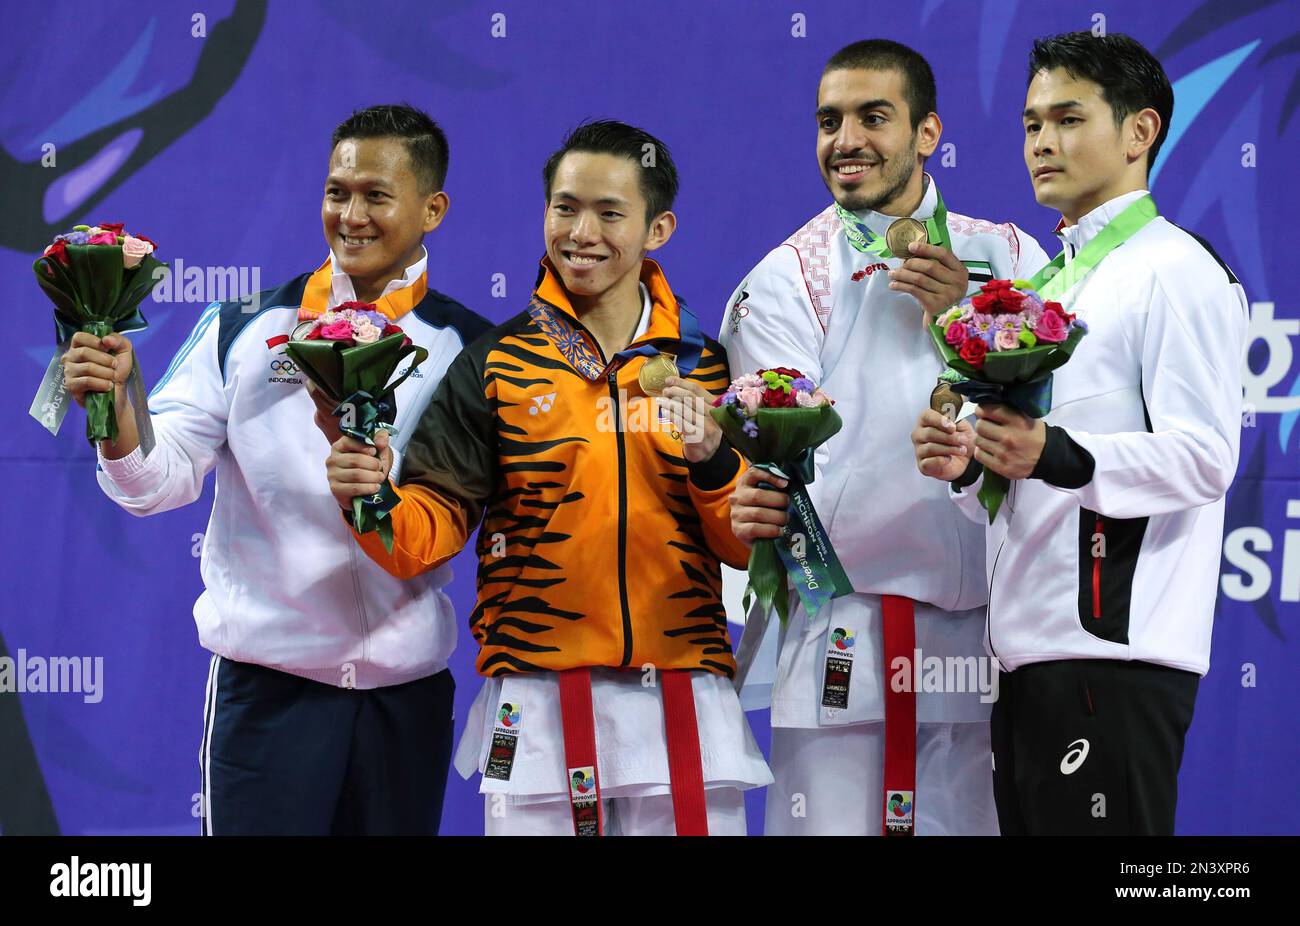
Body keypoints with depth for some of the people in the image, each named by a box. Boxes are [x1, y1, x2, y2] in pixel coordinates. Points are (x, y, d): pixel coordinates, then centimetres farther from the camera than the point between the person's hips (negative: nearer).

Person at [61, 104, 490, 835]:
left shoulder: (468, 349, 2)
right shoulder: (246, 329, 2)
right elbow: (160, 478, -3)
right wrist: (114, 408, -24)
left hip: (407, 691, 1)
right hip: (266, 683, -1)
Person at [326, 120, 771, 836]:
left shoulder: (706, 366, 8)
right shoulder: (495, 365, 4)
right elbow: (431, 525, -2)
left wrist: (713, 460, -12)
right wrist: (373, 502, -22)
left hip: (682, 707, 1)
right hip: (538, 709, -1)